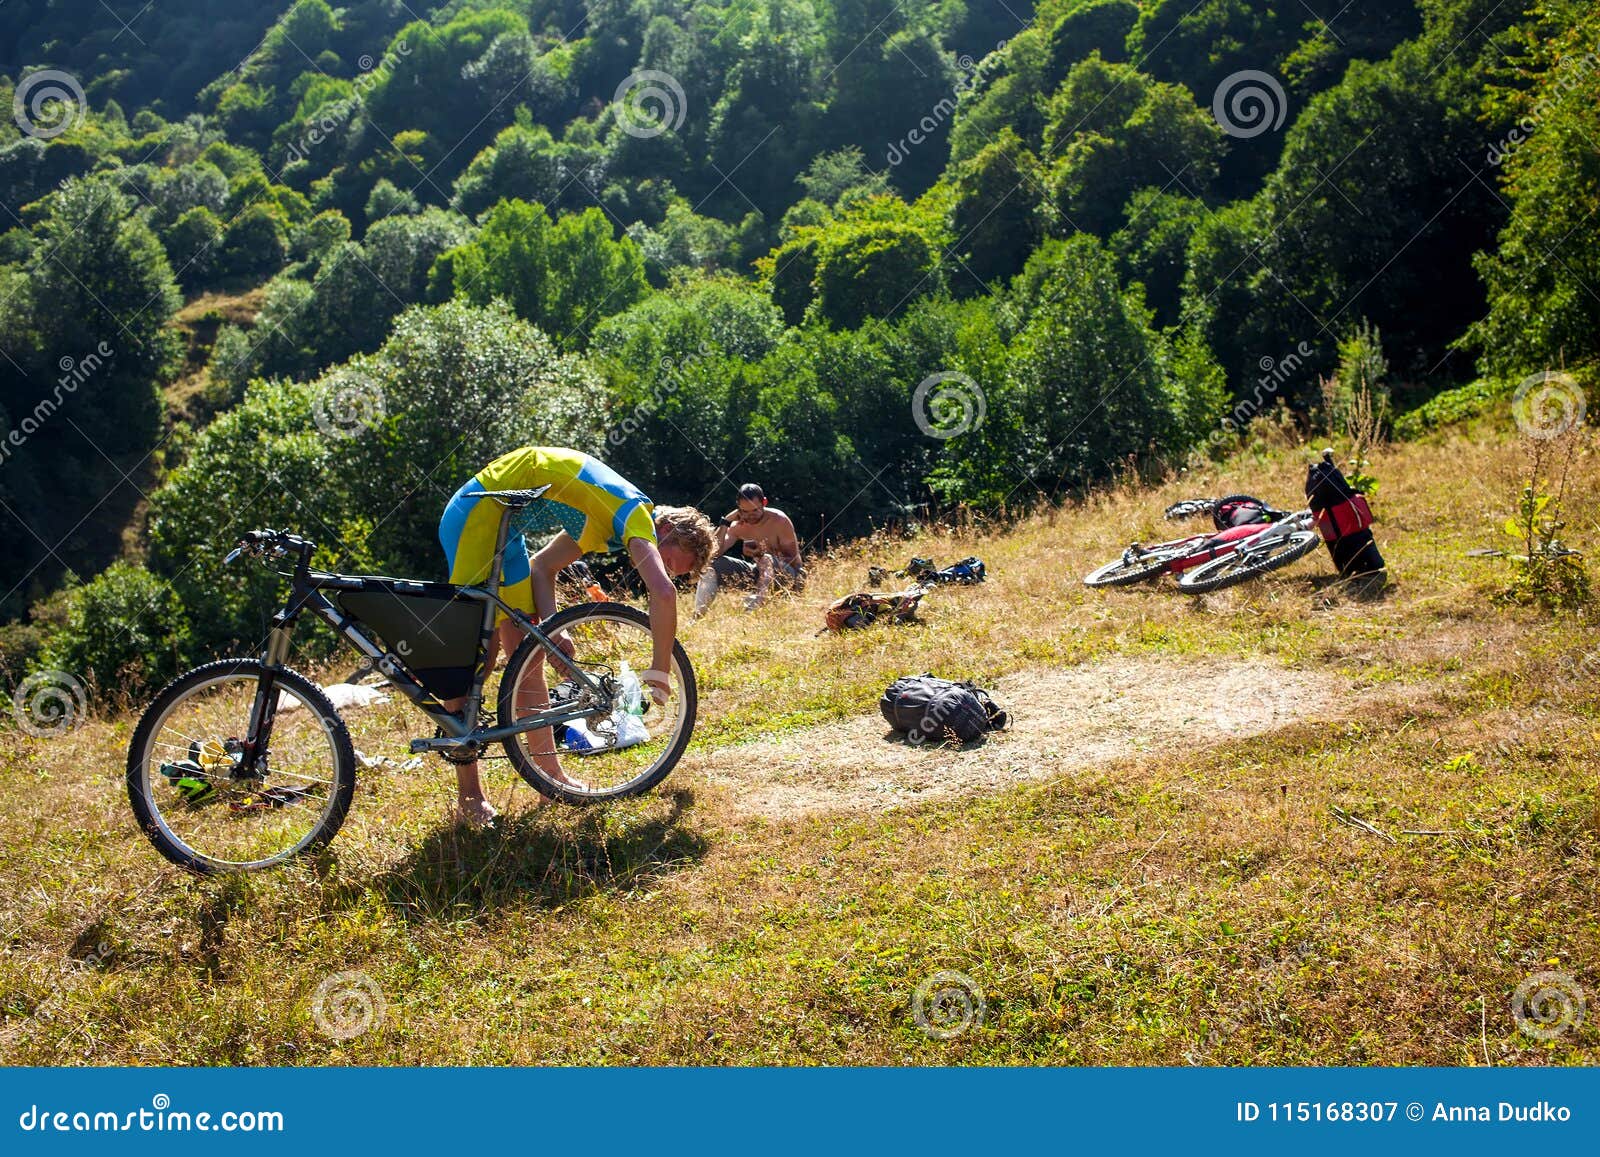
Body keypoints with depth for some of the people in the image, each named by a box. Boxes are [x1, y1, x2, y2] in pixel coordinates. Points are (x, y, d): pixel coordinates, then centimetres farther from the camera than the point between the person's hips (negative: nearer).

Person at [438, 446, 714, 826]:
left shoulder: (604, 521, 13)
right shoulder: (637, 514, -15)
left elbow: (541, 567, 13)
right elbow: (663, 592, -31)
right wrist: (660, 672, -21)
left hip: (501, 522, 10)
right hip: (478, 511, -10)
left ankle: (550, 773, 15)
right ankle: (468, 794, -5)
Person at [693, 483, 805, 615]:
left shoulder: (779, 520, -15)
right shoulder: (737, 526, -1)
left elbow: (794, 560, -15)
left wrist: (761, 555, -29)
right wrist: (725, 522, -20)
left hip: (790, 574, -5)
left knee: (767, 559, -39)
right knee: (712, 564, -10)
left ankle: (759, 597, -61)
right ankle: (698, 616, -20)